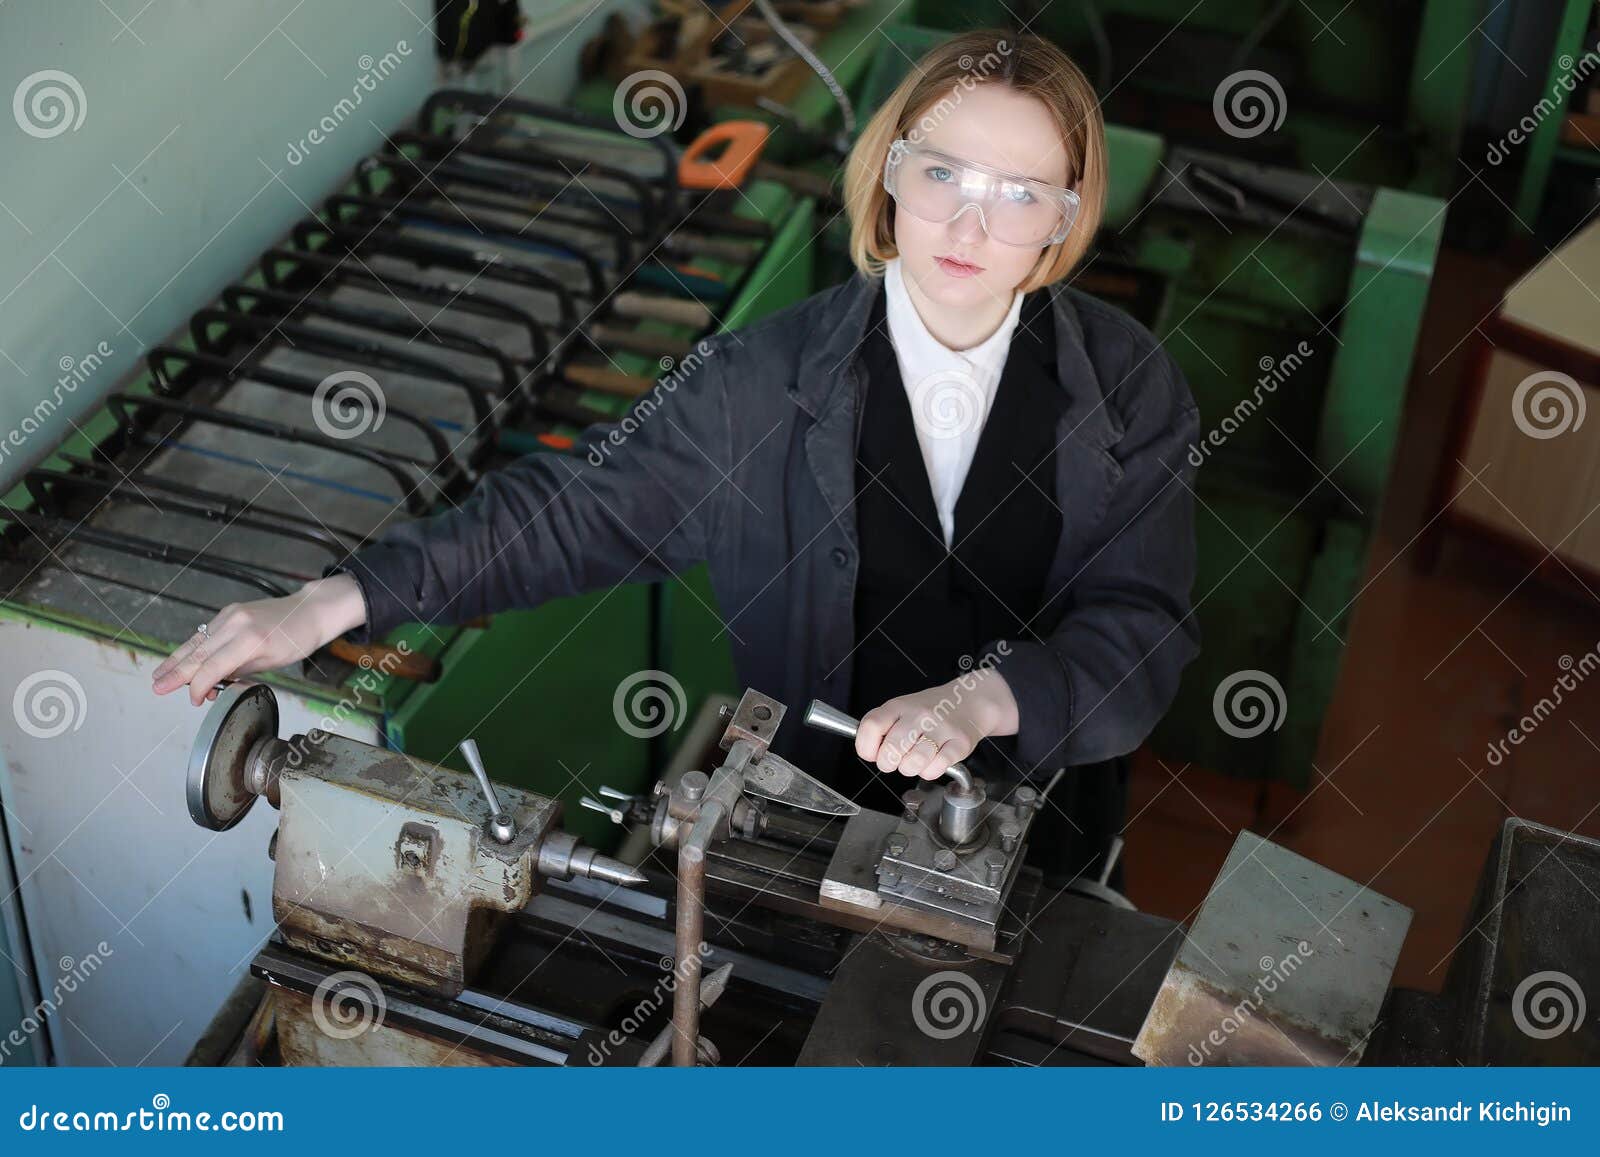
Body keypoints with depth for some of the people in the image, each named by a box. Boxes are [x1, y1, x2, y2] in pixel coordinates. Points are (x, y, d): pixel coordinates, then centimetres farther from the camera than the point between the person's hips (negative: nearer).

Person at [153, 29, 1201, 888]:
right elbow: (577, 509, -10)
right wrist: (332, 604, -19)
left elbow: (1143, 630, -12)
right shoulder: (770, 380, -9)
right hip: (816, 815, 0)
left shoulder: (1131, 387, -8)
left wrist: (982, 698, -33)